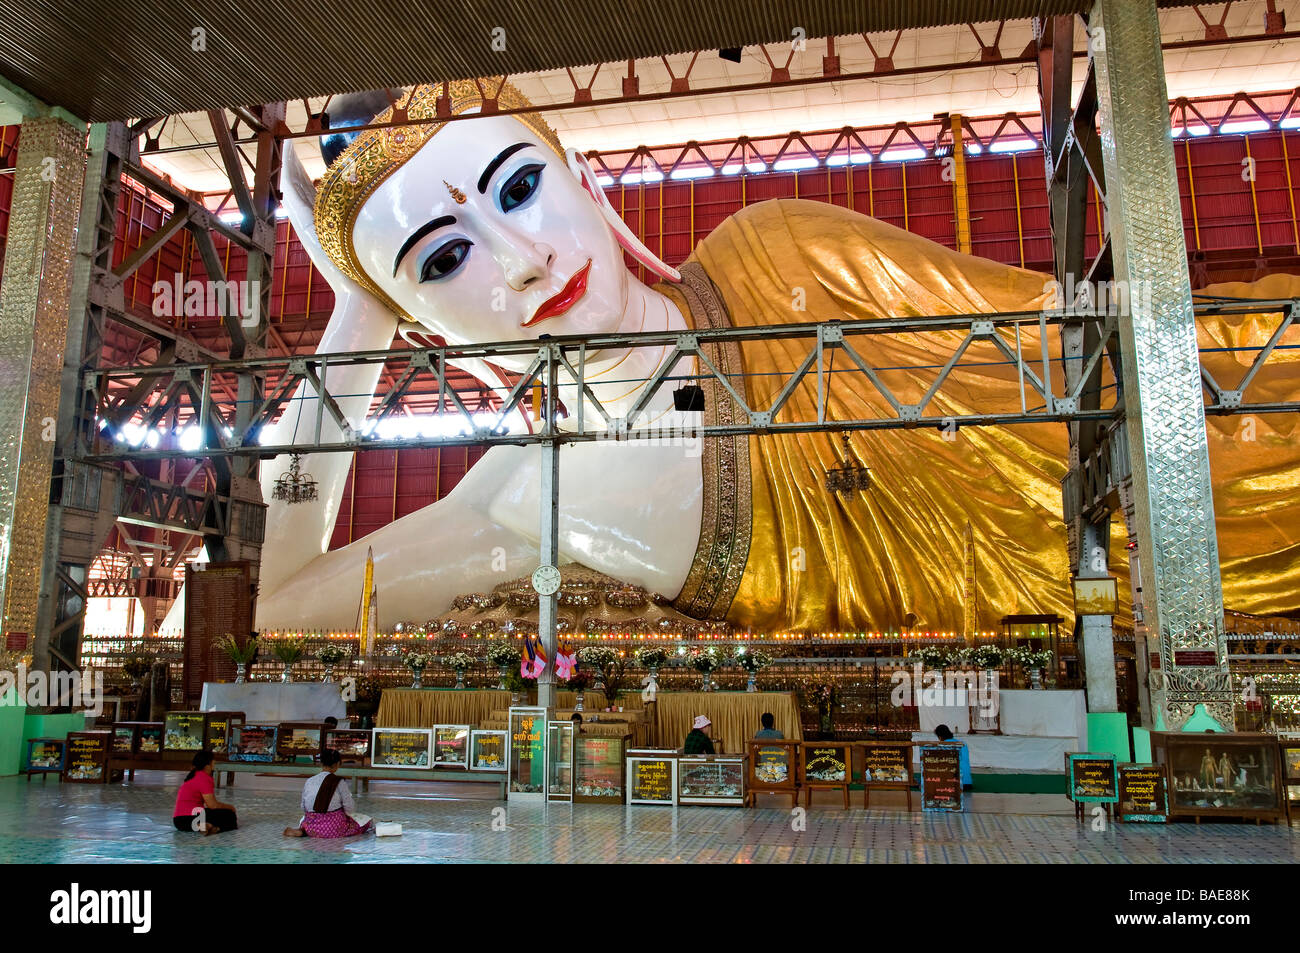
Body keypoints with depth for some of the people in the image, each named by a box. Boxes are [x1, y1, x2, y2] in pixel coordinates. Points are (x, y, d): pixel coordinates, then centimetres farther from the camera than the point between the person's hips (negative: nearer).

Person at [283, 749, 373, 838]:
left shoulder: (309, 781, 2)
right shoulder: (339, 783, -10)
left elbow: (303, 808, 7)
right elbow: (349, 808, -9)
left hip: (311, 829, 4)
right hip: (334, 828, -4)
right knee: (366, 822, 12)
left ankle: (301, 830, 6)